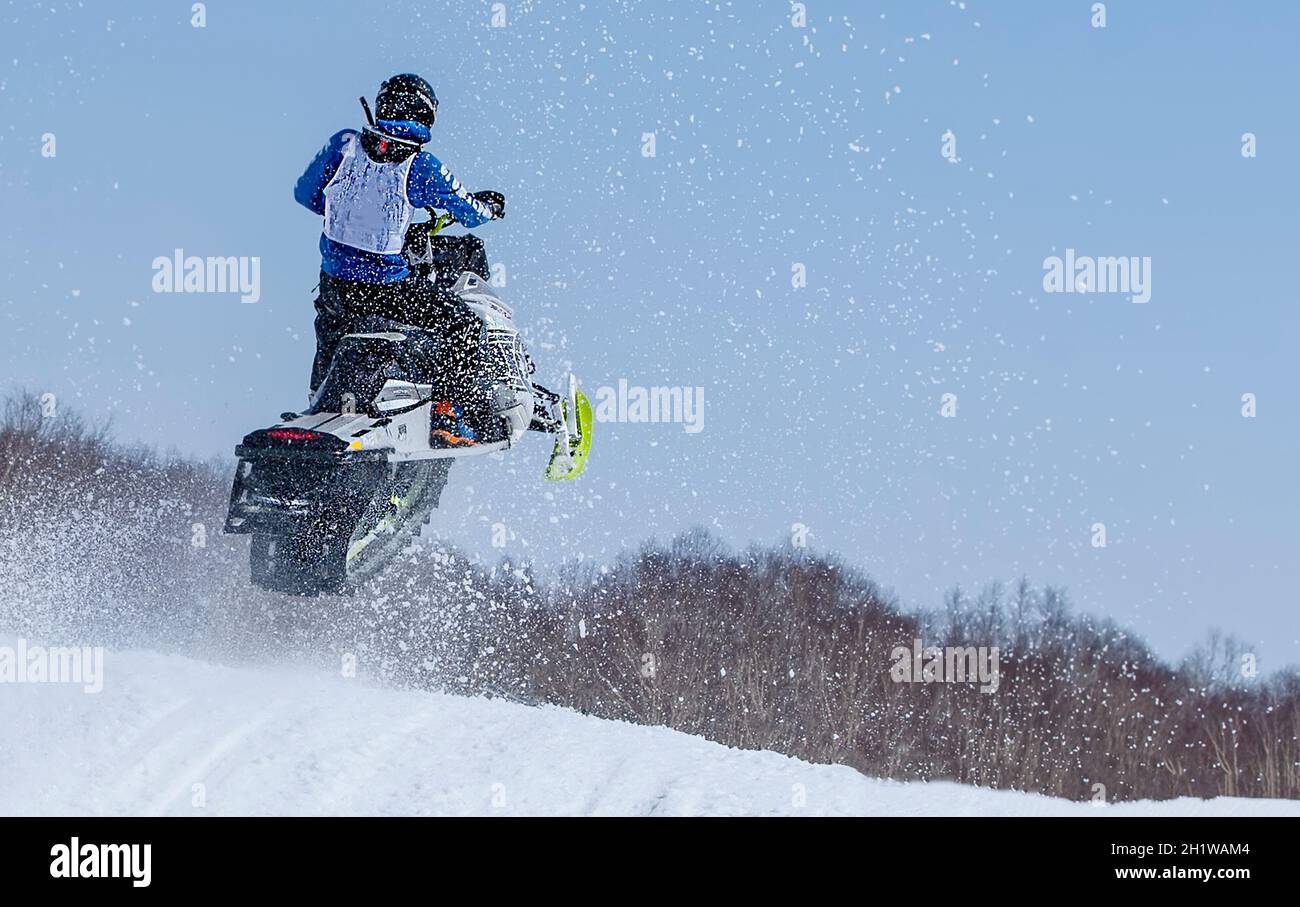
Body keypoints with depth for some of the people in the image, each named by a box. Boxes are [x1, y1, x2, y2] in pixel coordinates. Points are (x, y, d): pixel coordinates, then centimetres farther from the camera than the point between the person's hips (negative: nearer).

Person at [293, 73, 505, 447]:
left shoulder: (344, 144, -4)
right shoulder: (421, 167, -13)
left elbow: (306, 194, 8)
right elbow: (470, 211, 0)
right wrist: (491, 206, 23)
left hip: (336, 284, 5)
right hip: (387, 286, -5)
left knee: (330, 321, 37)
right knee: (463, 324, 10)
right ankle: (448, 417, 2)